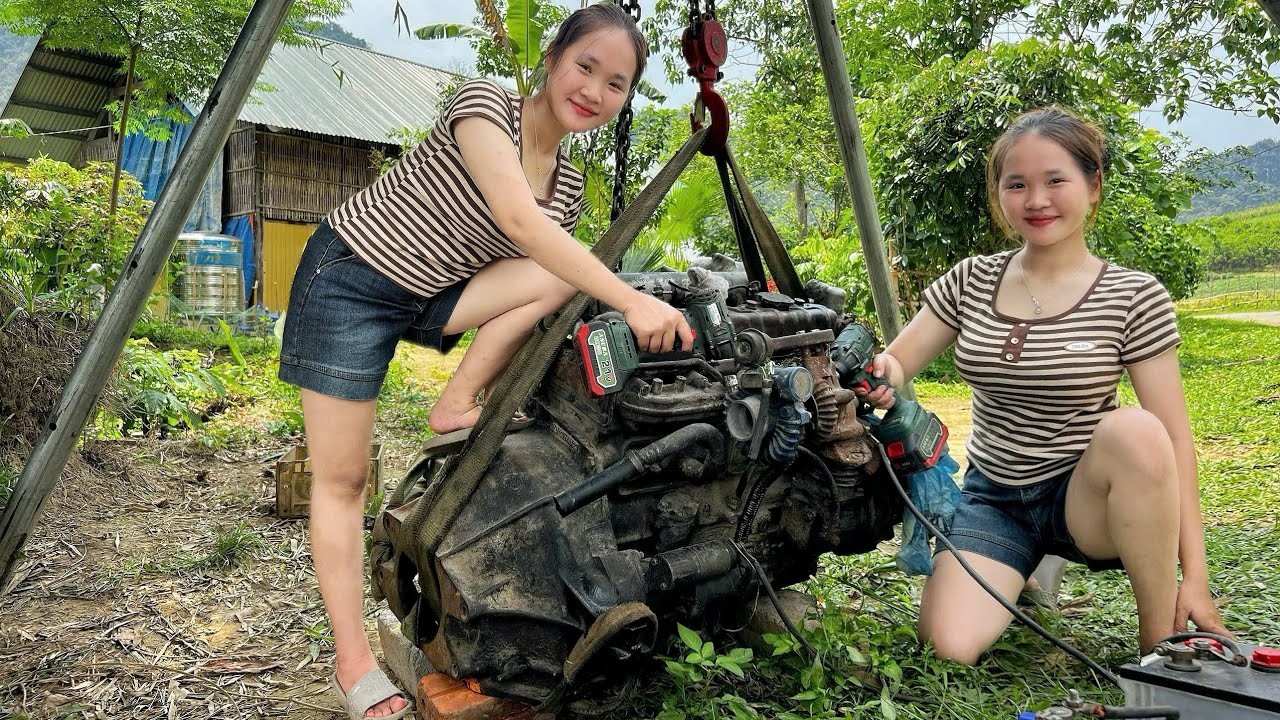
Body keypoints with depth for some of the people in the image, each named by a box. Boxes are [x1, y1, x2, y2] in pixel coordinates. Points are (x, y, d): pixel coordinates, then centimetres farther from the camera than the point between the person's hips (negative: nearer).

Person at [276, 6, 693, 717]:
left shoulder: (569, 185, 0)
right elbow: (517, 218, -33)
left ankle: (460, 408, -7)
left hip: (430, 298, 5)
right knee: (344, 478, -5)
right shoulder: (485, 102, -18)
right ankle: (354, 663, 6)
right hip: (351, 279, -5)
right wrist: (631, 300, -38)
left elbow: (554, 260, 6)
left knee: (564, 277, -18)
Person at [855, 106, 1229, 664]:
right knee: (948, 645, -20)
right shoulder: (971, 281, 0)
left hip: (1086, 497, -2)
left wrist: (1194, 574, -15)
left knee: (1135, 430, -35)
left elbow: (1172, 440, -10)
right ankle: (1032, 572, 15)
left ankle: (1161, 641, -14)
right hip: (993, 499, 2)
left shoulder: (1134, 296, -8)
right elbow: (894, 366, -1)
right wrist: (877, 374, -27)